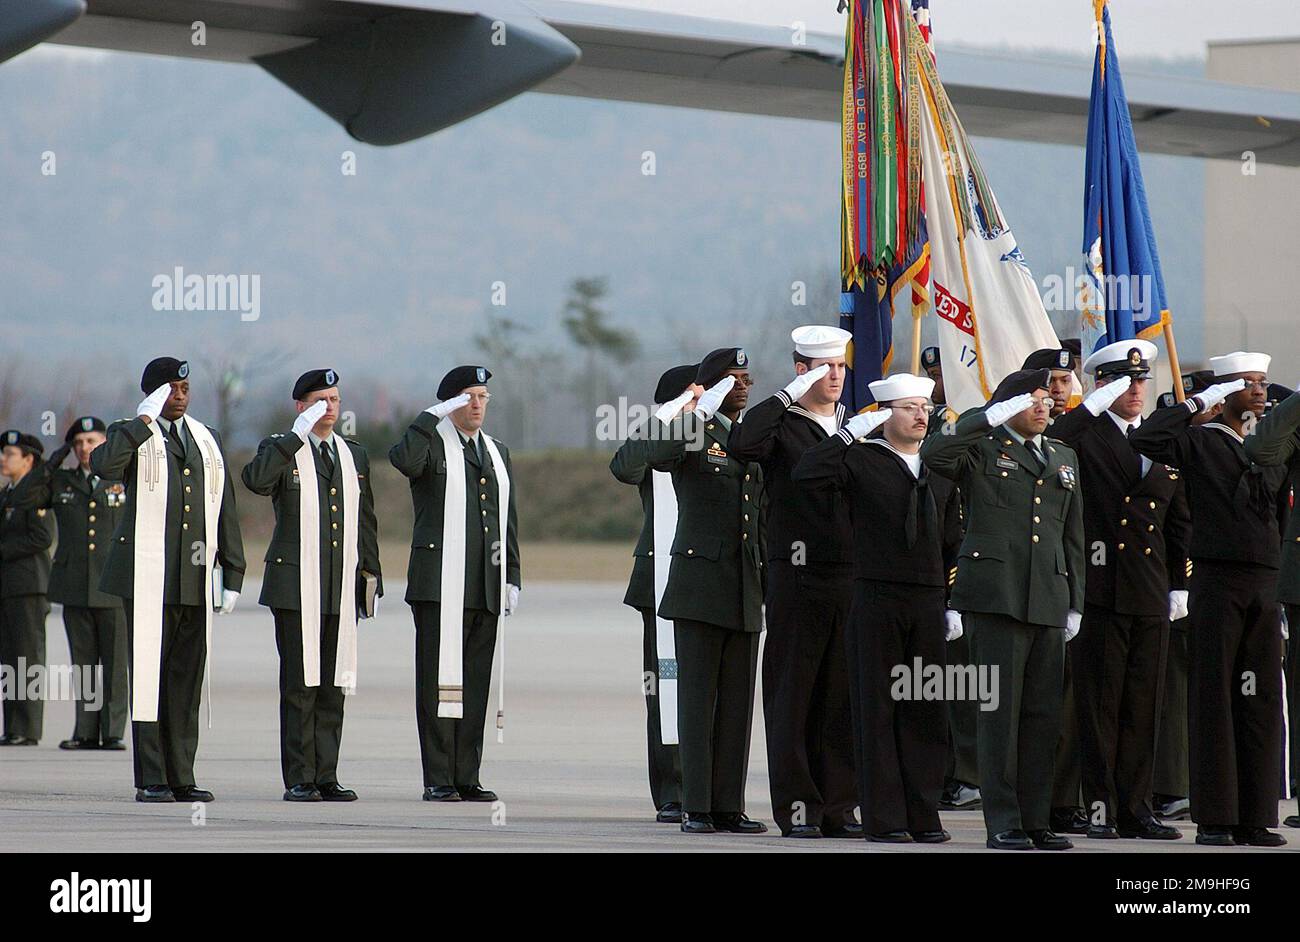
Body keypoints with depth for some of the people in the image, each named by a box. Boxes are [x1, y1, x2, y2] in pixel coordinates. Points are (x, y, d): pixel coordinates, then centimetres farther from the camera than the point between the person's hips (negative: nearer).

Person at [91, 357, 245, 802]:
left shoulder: (207, 441, 17)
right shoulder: (131, 436, 3)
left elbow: (225, 511, 17)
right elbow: (103, 464, -22)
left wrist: (232, 576, 11)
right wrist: (144, 421, -18)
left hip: (196, 581, 4)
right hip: (147, 578, -4)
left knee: (187, 682, 5)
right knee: (148, 678, -4)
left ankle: (181, 777, 8)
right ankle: (150, 779, -2)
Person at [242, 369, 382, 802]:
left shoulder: (355, 455, 17)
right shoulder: (282, 450, 1)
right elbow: (255, 479, -22)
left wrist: (371, 574, 14)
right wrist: (297, 434, -21)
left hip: (342, 588, 5)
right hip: (296, 587, -5)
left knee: (333, 686, 4)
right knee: (299, 685, -5)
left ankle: (326, 778, 7)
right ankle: (298, 779, -2)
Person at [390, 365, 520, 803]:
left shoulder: (498, 452, 19)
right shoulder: (431, 444, 0)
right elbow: (404, 460, -26)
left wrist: (511, 578, 14)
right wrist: (432, 417, -20)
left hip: (486, 587, 6)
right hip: (440, 586, -6)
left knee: (477, 684, 5)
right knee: (440, 682, -5)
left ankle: (467, 778, 9)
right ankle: (438, 780, -3)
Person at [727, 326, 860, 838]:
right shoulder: (781, 426, -1)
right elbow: (740, 445, -24)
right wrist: (789, 395, -18)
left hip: (851, 579, 5)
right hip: (797, 579, -5)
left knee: (842, 695, 6)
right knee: (793, 695, -3)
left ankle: (838, 805, 10)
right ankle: (796, 808, 0)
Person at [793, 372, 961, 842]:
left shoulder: (940, 470, 15)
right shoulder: (861, 460, 0)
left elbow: (953, 545, 17)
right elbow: (806, 474, -17)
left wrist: (955, 604, 11)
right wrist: (852, 432, -17)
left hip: (929, 605, 4)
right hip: (877, 602, -4)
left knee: (927, 712, 4)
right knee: (878, 710, -2)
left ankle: (923, 816, 10)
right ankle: (884, 819, 0)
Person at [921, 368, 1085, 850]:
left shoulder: (1064, 458, 21)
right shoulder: (982, 449, 4)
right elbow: (933, 454, -18)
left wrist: (1075, 603, 16)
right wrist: (994, 417, -19)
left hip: (1048, 600, 6)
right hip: (996, 594, -6)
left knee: (1043, 713, 6)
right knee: (1000, 710, -7)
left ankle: (1037, 821, 11)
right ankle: (1002, 824, -6)